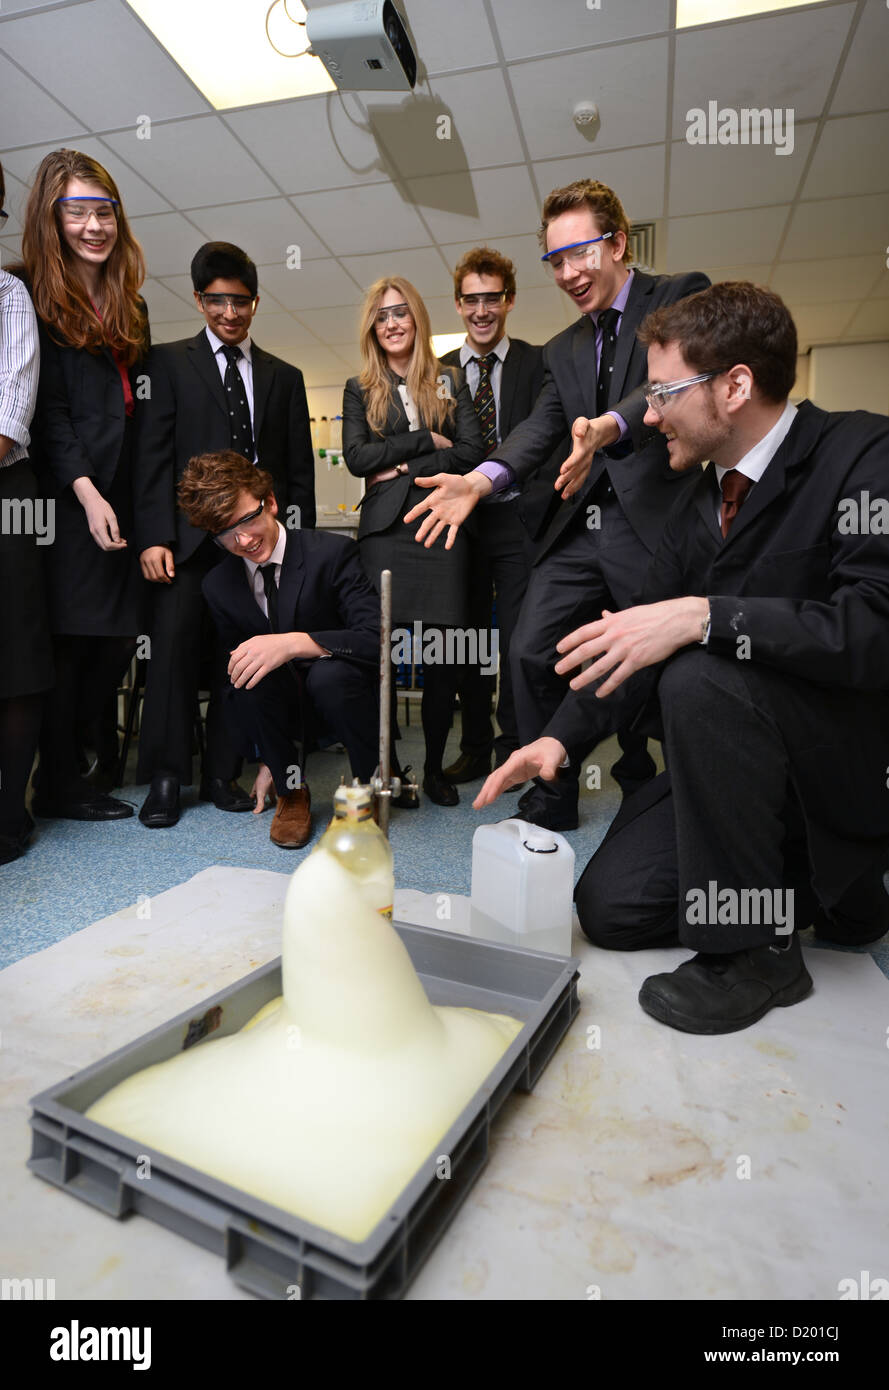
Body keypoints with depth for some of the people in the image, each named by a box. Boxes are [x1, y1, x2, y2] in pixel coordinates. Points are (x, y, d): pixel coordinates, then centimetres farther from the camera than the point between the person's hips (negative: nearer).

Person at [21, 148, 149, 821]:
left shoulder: (131, 305, 20)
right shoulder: (35, 297, 2)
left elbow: (139, 405, 14)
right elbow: (48, 409, -6)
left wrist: (141, 502, 4)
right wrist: (87, 493, -16)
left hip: (123, 497, 6)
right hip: (69, 495, -6)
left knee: (118, 637, 4)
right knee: (71, 636, -4)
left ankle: (69, 758, 19)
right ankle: (58, 783, 10)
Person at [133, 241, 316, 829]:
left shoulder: (284, 376, 18)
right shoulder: (170, 362, 10)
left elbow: (300, 469, 14)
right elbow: (154, 454, 1)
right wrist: (154, 536, -10)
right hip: (189, 537, -2)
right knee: (174, 647, -6)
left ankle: (222, 774, 14)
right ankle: (166, 780, 5)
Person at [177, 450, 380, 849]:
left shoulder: (332, 553, -14)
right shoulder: (218, 585, 0)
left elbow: (377, 637, -25)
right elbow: (234, 674, 7)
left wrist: (294, 643, -38)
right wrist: (268, 757, 2)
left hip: (339, 696, -2)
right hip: (282, 710, 3)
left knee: (330, 673, -36)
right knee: (249, 674, -29)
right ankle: (291, 792, -4)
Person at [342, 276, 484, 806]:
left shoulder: (451, 381, 16)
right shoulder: (360, 390, 16)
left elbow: (472, 451, 3)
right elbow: (356, 456, 0)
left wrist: (404, 465, -5)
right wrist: (428, 439, -4)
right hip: (386, 528, 0)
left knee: (443, 652, -3)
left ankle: (435, 767, 11)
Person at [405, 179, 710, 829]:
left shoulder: (681, 295, 2)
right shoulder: (563, 349, 20)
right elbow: (540, 427, 7)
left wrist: (609, 427, -38)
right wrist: (481, 479, -12)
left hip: (654, 524, -5)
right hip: (582, 526, 6)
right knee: (531, 651, -2)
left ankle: (647, 797, 28)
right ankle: (553, 797, 14)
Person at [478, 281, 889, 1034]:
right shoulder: (700, 499, 5)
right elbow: (644, 630, 7)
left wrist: (704, 617, -35)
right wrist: (561, 734, -3)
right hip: (747, 763, 7)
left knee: (701, 677, -33)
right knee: (609, 906, 1)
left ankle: (755, 950, -14)